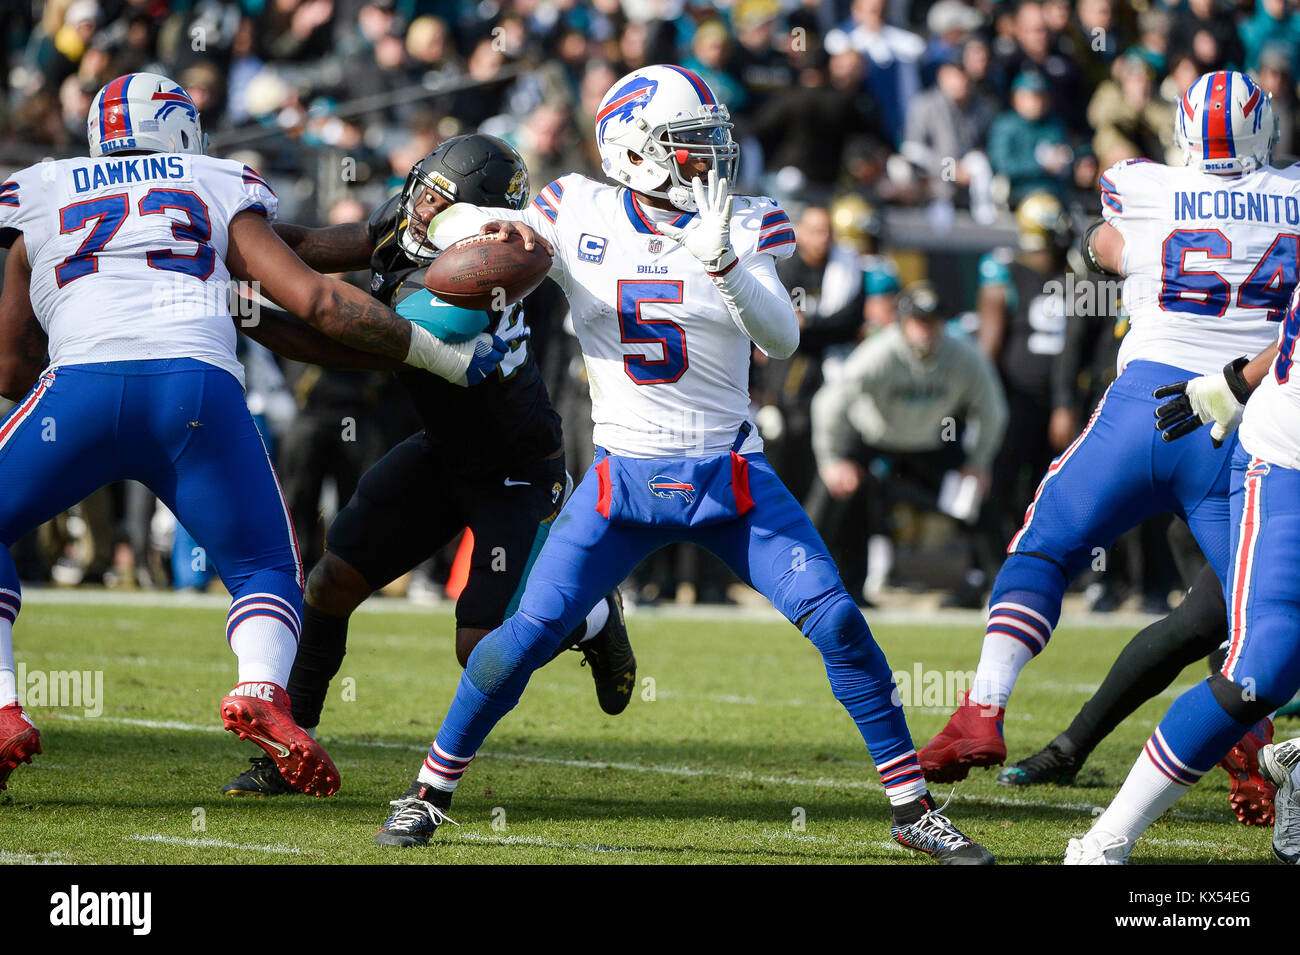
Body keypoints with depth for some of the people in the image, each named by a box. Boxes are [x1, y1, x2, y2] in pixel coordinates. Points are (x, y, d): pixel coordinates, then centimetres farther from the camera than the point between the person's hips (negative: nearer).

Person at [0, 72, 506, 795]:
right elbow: (317, 301, 14)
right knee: (266, 569, 16)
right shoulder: (220, 193, 24)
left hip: (81, 383, 0)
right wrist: (448, 360, 20)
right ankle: (262, 692, -16)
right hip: (199, 386, 0)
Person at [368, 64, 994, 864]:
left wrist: (722, 261, -32)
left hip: (730, 478, 0)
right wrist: (493, 227, -15)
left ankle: (913, 807, 0)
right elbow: (449, 223, 8)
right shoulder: (582, 215, -1)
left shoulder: (742, 226, -2)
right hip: (625, 478, 0)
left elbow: (781, 339, -17)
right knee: (528, 634, -8)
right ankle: (431, 791, 12)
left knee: (837, 621, -11)